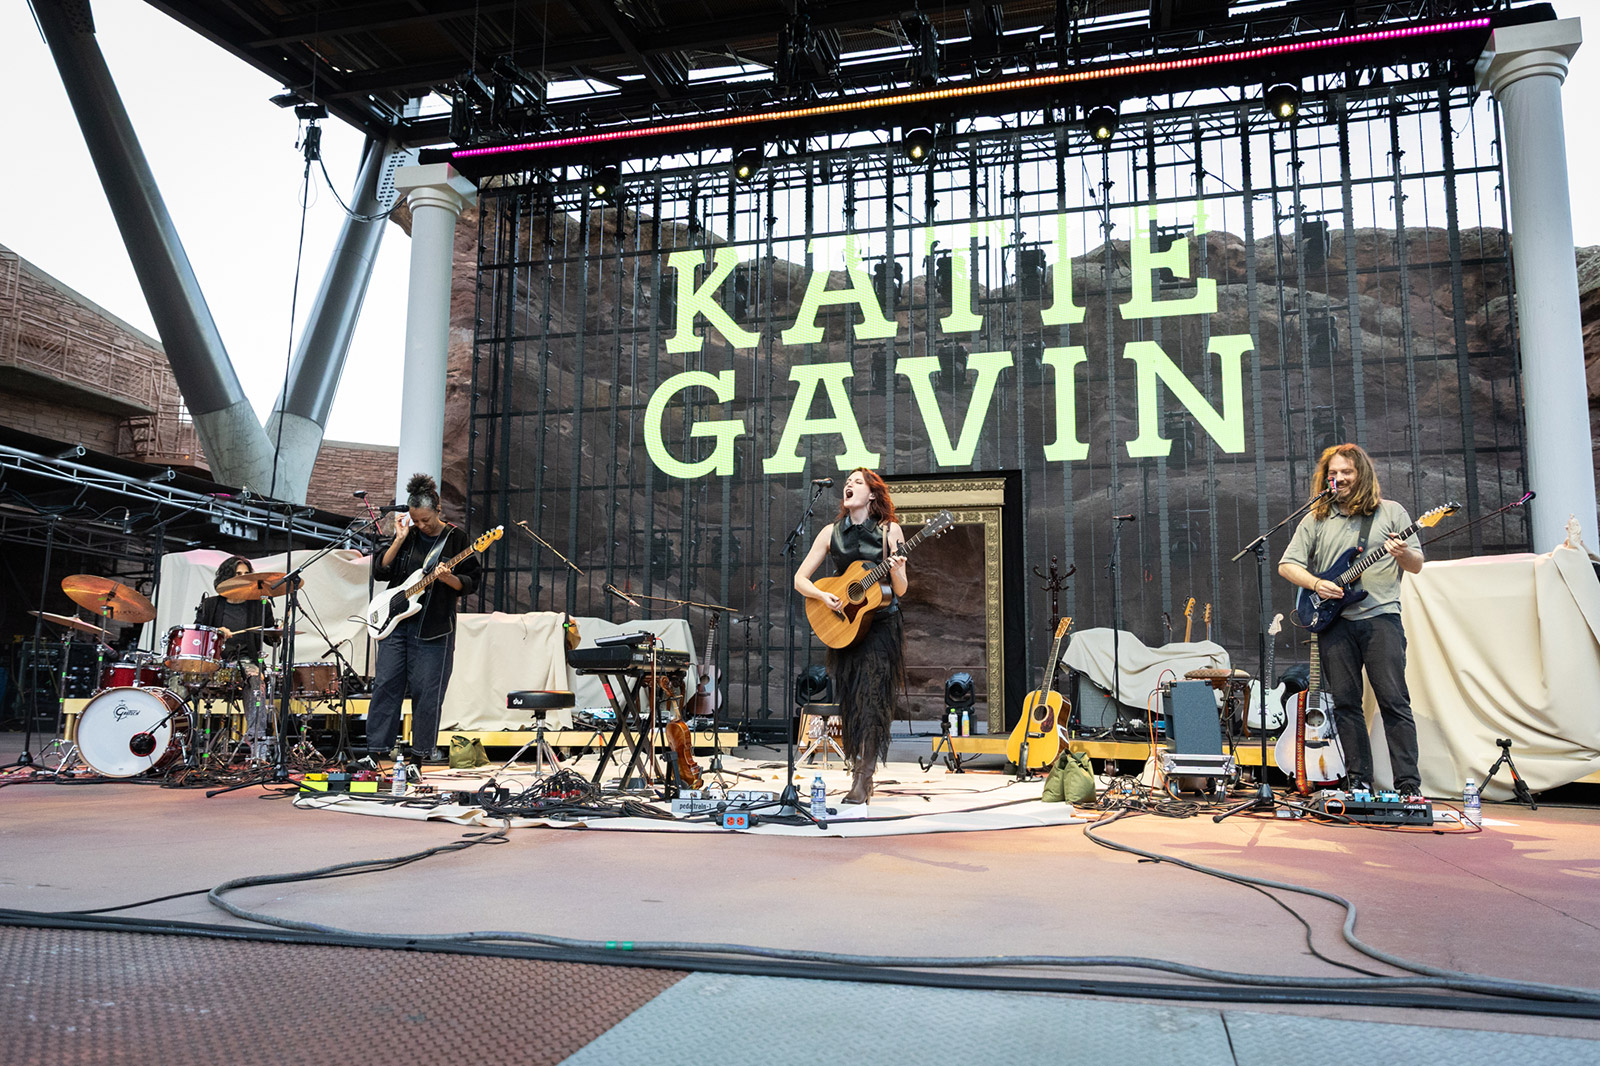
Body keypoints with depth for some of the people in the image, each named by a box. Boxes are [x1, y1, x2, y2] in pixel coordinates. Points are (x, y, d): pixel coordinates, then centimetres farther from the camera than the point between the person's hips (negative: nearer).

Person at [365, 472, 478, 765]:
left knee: (426, 691, 0)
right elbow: (379, 570, 2)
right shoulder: (406, 534, 8)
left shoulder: (455, 538, 0)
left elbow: (470, 584, -1)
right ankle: (377, 748, 12)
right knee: (386, 683, 4)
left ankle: (424, 749, 13)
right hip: (395, 620, 3)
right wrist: (400, 539, -6)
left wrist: (448, 578, -21)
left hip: (434, 628, -3)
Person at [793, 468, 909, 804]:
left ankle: (861, 780, -8)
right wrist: (824, 596, -12)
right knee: (850, 698, 3)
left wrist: (896, 571, -23)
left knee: (872, 697, -11)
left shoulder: (890, 530, 0)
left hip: (880, 624, -3)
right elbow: (800, 579, 6)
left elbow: (901, 590, -2)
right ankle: (861, 773, 14)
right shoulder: (832, 532, 6)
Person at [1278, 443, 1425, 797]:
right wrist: (1316, 584, -7)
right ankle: (1358, 782, 11)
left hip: (1380, 615, -2)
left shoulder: (1391, 512, 10)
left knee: (1394, 700, -7)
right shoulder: (1315, 519, 13)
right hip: (1333, 621, 2)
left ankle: (1408, 785, -3)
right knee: (1344, 702, 3)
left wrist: (1402, 553, -14)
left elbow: (1417, 564, 9)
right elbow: (1287, 565, 10)